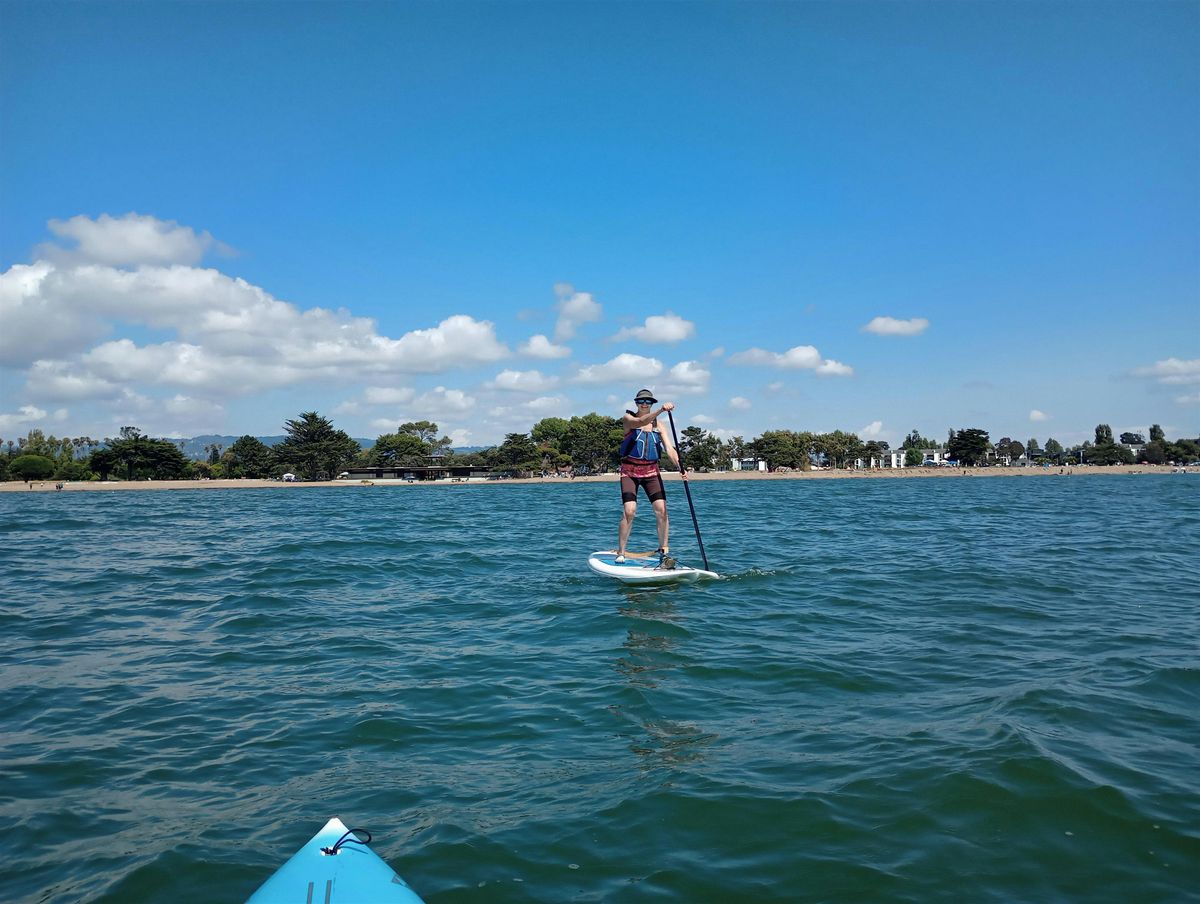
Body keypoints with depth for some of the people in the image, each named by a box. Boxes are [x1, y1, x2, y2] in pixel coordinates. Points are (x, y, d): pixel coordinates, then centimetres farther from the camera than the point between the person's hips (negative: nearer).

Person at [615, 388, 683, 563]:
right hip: (630, 471, -3)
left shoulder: (658, 424, 9)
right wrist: (661, 410, -38)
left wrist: (680, 468, -17)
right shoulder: (628, 418, 0)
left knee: (662, 510, -7)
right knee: (629, 511, -14)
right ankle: (620, 553, -3)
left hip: (651, 471, 3)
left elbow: (669, 448, 0)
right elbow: (641, 422, -24)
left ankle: (664, 550, 6)